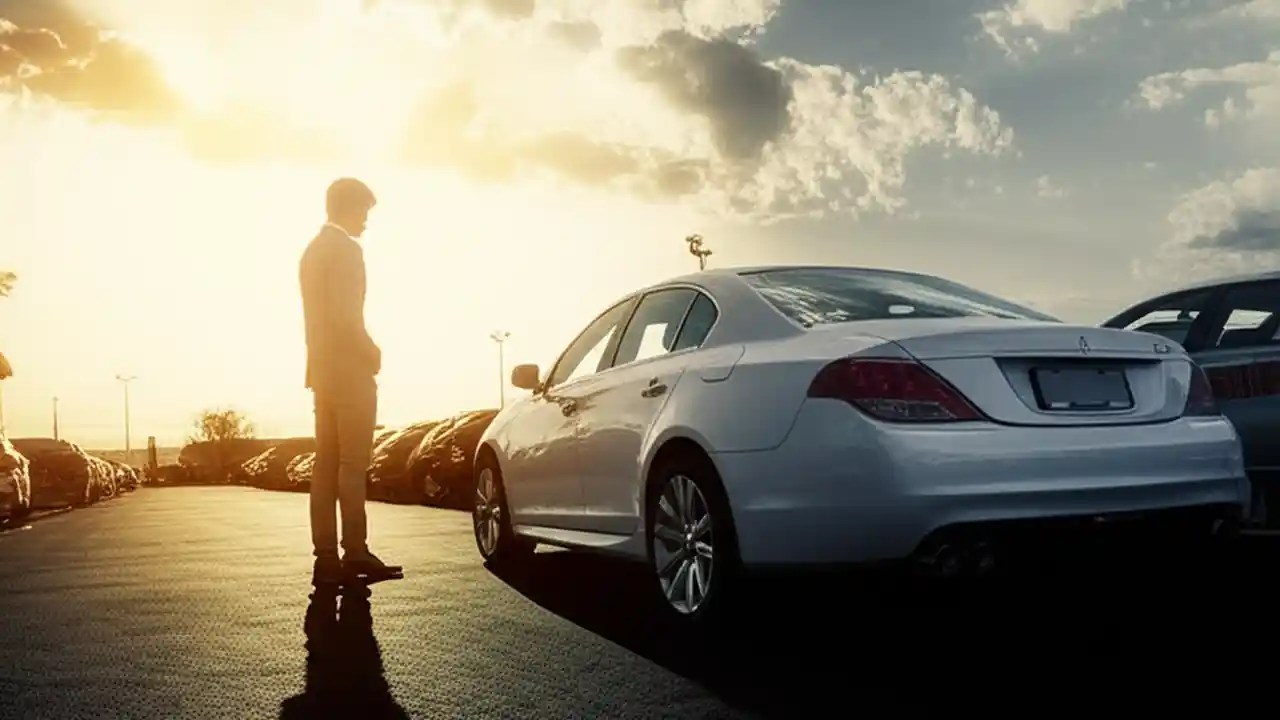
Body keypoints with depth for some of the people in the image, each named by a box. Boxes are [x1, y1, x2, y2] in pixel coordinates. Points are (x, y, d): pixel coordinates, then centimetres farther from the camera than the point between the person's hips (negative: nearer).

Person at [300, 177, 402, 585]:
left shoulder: (313, 250, 19)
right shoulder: (346, 249, -10)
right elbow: (345, 315, -19)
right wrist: (372, 353, -7)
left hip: (323, 369, 9)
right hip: (349, 369, -9)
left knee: (327, 463, 5)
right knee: (352, 463, -8)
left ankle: (326, 556, 6)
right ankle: (355, 552, -7)